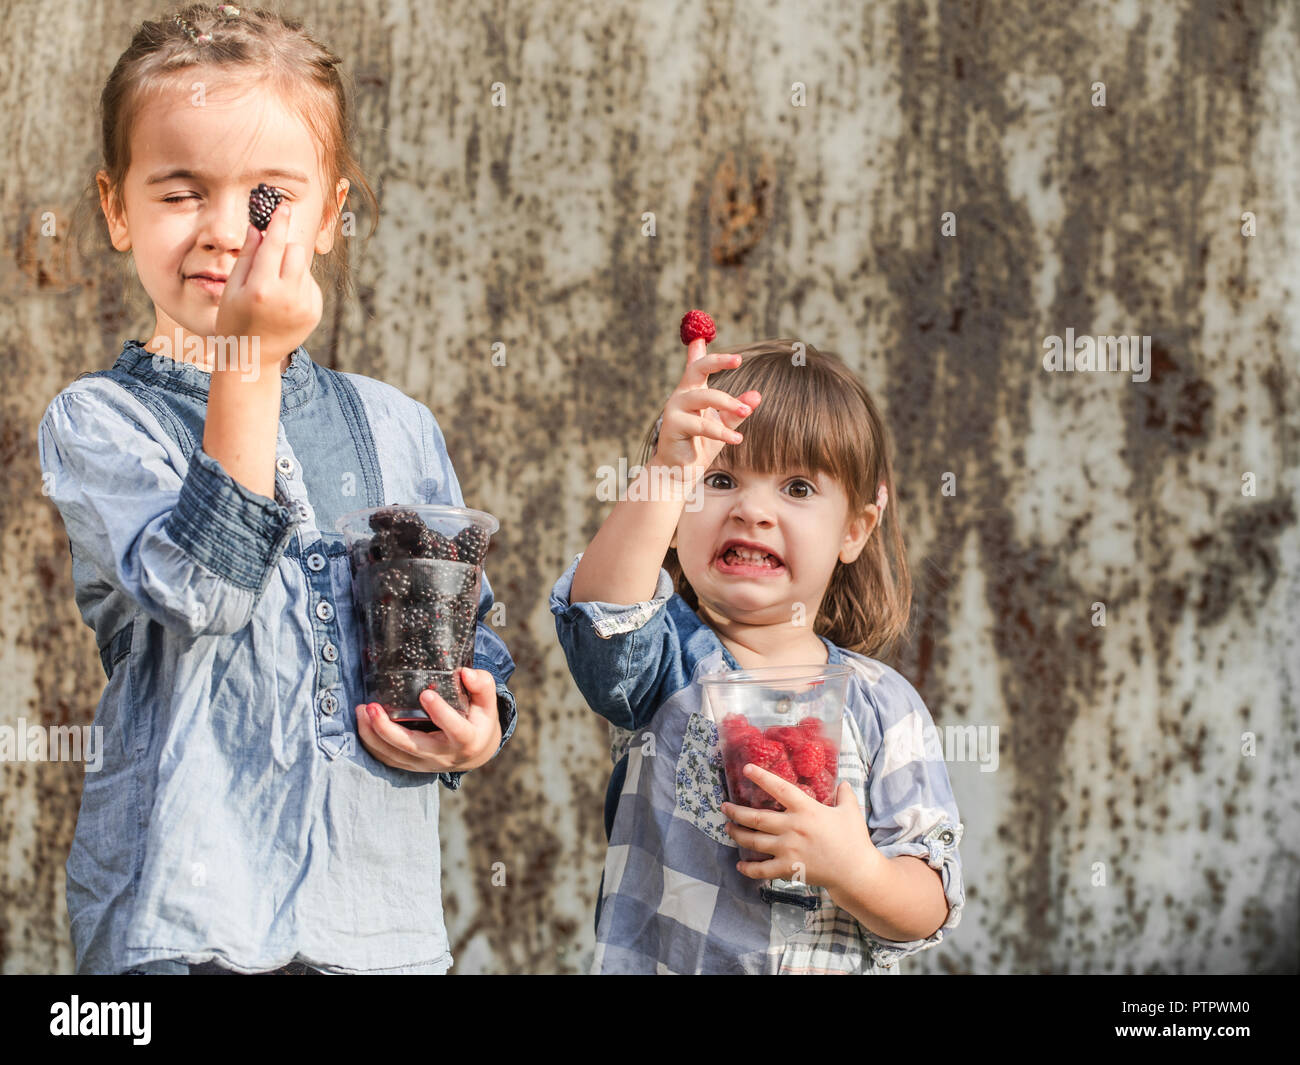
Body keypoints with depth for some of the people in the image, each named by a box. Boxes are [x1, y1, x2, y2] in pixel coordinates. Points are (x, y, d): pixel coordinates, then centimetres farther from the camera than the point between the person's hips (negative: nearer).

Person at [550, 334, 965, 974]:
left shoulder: (881, 705, -1)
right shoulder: (669, 658, -3)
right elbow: (601, 610, -26)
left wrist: (853, 871, -20)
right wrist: (667, 474, -37)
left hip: (835, 967, 2)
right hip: (659, 960, -2)